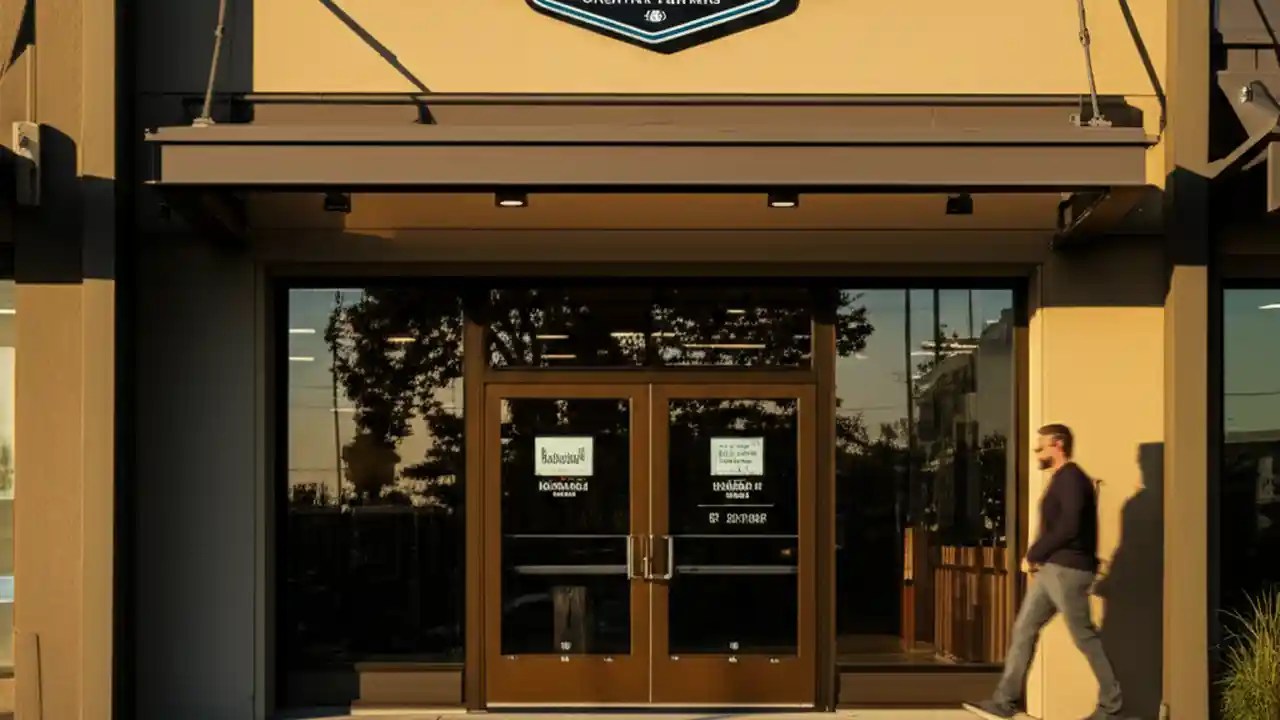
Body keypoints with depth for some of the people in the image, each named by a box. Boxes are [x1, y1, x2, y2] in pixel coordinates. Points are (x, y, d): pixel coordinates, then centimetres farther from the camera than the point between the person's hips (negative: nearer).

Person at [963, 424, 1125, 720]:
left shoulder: (1071, 479, -13)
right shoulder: (1061, 480, 19)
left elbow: (1068, 528, -22)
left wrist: (1033, 555, -13)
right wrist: (1038, 557, 7)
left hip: (1067, 570, -10)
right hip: (1051, 569, 10)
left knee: (1085, 637, -3)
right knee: (1023, 630, 7)